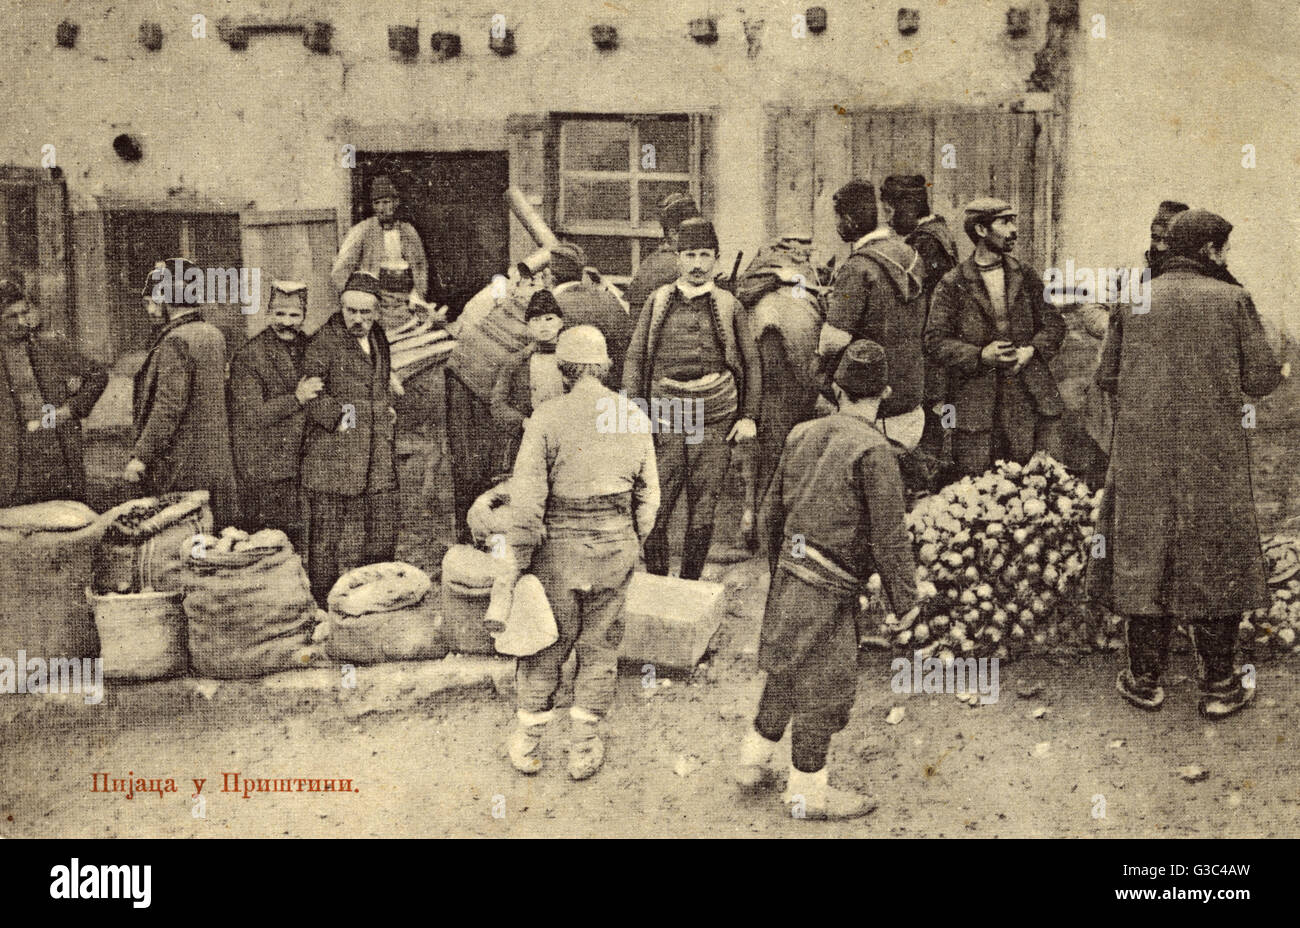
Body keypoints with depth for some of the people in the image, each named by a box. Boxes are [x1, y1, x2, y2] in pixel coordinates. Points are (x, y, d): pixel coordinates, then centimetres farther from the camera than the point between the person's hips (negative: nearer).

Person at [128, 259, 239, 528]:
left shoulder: (175, 342, -15)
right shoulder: (214, 334, 11)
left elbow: (169, 407, -21)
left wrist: (140, 456, -17)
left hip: (182, 473, -9)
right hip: (218, 464, 9)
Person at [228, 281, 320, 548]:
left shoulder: (307, 347, 11)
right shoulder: (248, 356, -9)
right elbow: (250, 417, -15)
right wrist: (296, 399, -19)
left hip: (299, 466, 6)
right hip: (263, 473, -6)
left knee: (296, 544, 9)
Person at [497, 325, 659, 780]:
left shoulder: (547, 417, -10)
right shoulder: (635, 418, 1)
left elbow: (527, 499, -13)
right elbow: (648, 495, 7)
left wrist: (511, 568, -7)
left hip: (559, 544, -2)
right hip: (615, 546, 2)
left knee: (545, 645, 14)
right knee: (600, 647, 15)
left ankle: (528, 743, 26)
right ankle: (584, 748, 22)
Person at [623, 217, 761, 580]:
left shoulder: (729, 306, 9)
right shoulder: (658, 301, 10)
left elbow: (751, 364, 12)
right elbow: (635, 358, 10)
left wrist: (748, 416, 4)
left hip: (715, 419, 0)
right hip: (664, 415, 0)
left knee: (703, 512, 5)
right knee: (653, 510, -3)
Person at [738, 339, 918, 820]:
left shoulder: (803, 434, 4)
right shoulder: (873, 451, -18)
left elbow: (771, 512, 13)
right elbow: (889, 536, -16)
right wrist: (905, 600, -4)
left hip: (789, 577, 7)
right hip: (827, 590, -7)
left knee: (786, 674, 22)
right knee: (824, 686, 7)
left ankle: (754, 761, 35)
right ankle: (808, 790, 21)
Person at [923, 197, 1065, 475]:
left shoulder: (1027, 278, 13)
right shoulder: (952, 285, 0)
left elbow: (1054, 324, 14)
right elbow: (936, 341, -3)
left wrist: (1032, 350, -7)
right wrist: (980, 356, -17)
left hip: (1031, 398, 3)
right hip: (976, 401, -3)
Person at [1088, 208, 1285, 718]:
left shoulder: (1132, 302, 1)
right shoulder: (1232, 300, -6)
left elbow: (1107, 378, 2)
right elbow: (1262, 380, -6)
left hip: (1142, 455, 2)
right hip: (1214, 456, -2)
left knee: (1143, 559, 10)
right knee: (1214, 564, 10)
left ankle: (1144, 680, 17)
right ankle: (1219, 685, 17)